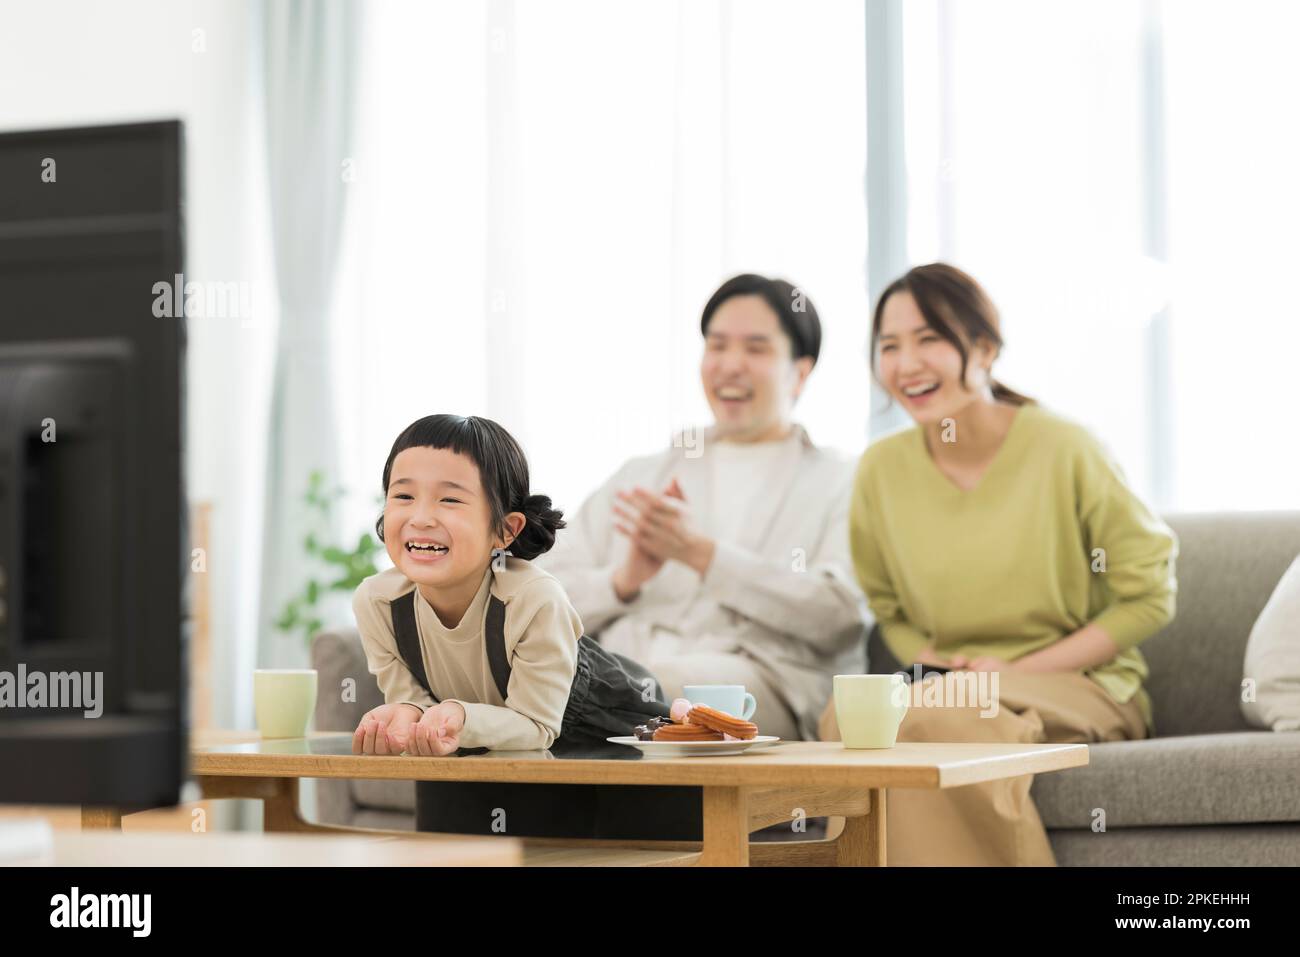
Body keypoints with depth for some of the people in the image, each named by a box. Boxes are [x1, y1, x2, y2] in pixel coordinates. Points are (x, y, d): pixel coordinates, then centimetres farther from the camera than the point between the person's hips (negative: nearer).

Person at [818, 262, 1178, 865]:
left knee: (931, 721, -35)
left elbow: (1150, 596, -4)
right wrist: (941, 670, -6)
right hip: (950, 688, 4)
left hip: (1081, 686, -4)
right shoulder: (882, 469, 2)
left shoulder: (1064, 449, -9)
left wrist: (1018, 671, -12)